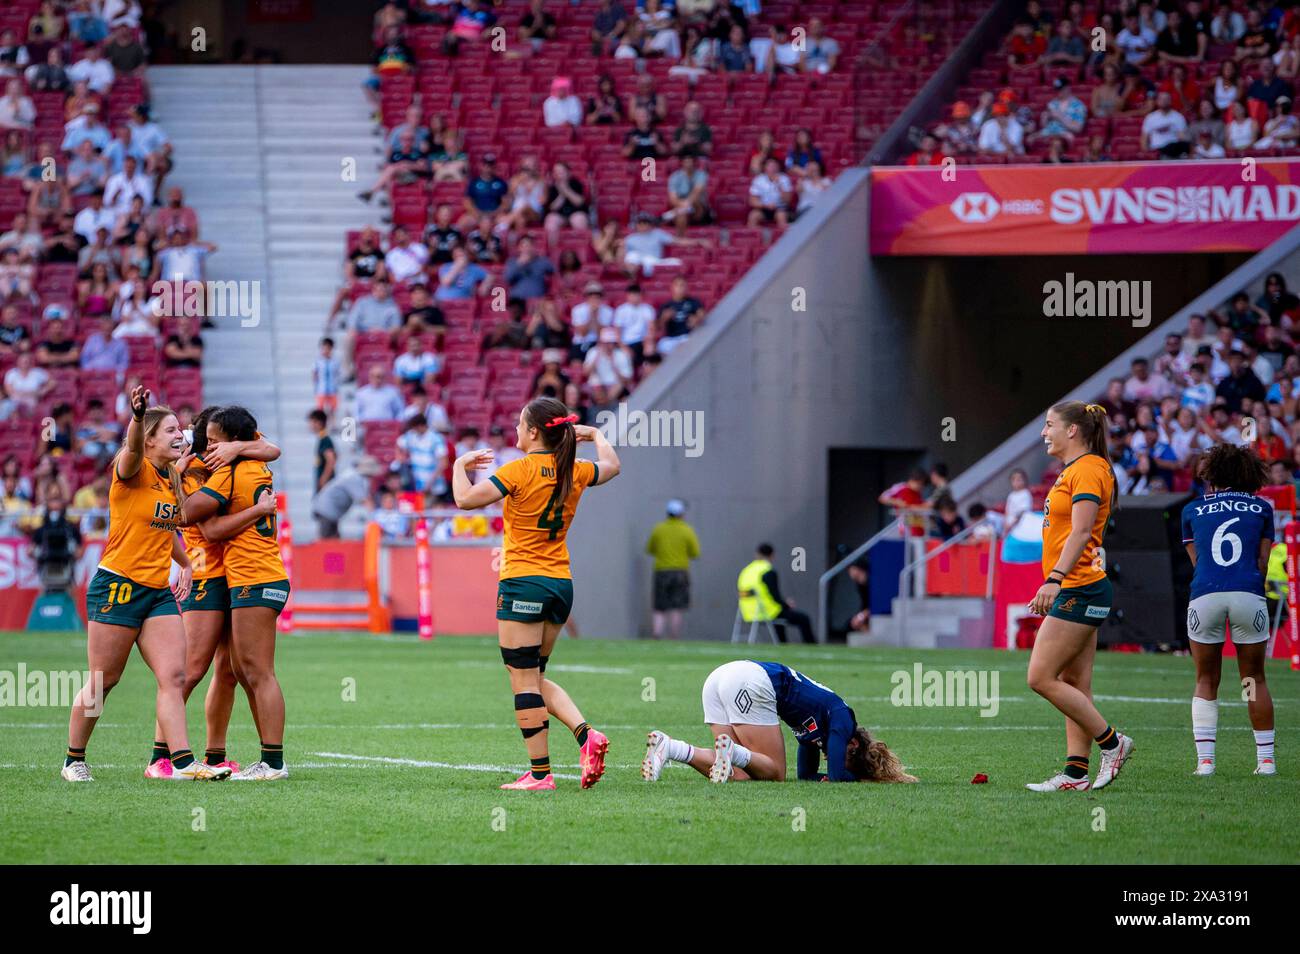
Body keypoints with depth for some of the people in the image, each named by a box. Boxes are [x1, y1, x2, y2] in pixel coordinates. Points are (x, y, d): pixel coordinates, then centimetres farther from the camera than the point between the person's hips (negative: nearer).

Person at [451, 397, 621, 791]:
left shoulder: (521, 470, -13)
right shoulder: (574, 473, 7)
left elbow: (466, 498, -18)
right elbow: (610, 466, 29)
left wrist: (460, 466, 0)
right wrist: (595, 435, 44)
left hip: (523, 584, -7)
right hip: (561, 584, 7)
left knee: (524, 680, -3)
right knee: (534, 677, 17)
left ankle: (539, 773, -5)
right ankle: (586, 735, -3)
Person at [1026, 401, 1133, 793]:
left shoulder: (1088, 469, -12)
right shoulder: (1073, 471, 18)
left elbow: (1081, 531, -22)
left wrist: (1054, 579, -30)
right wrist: (1057, 582, 22)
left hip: (1080, 590, -11)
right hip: (1075, 590, 11)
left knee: (1041, 678, -11)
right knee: (1075, 686, 7)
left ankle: (1112, 743, -5)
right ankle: (1076, 773, 6)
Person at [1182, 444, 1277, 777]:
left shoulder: (1192, 510, 17)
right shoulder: (1262, 508, 16)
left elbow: (1196, 561, 17)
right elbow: (1262, 561, 12)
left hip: (1204, 596, 0)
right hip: (1249, 596, 0)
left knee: (1206, 682, 12)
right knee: (1255, 680, 12)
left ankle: (1205, 759, 3)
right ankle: (1266, 758, 12)